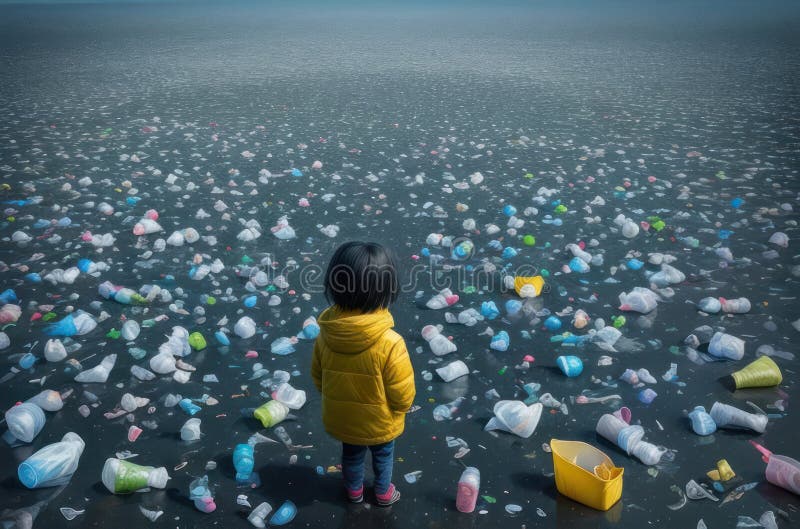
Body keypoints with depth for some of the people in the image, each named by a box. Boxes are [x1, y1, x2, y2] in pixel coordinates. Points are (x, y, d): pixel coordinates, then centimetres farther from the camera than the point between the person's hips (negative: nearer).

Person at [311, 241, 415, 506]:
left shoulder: (325, 336, -24)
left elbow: (318, 378, -6)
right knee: (383, 456, 29)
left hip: (340, 419, 3)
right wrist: (400, 408, 0)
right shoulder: (390, 344, -36)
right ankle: (383, 493, 51)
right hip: (380, 422, -3)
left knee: (351, 455, 31)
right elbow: (402, 394, -23)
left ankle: (354, 491, 55)